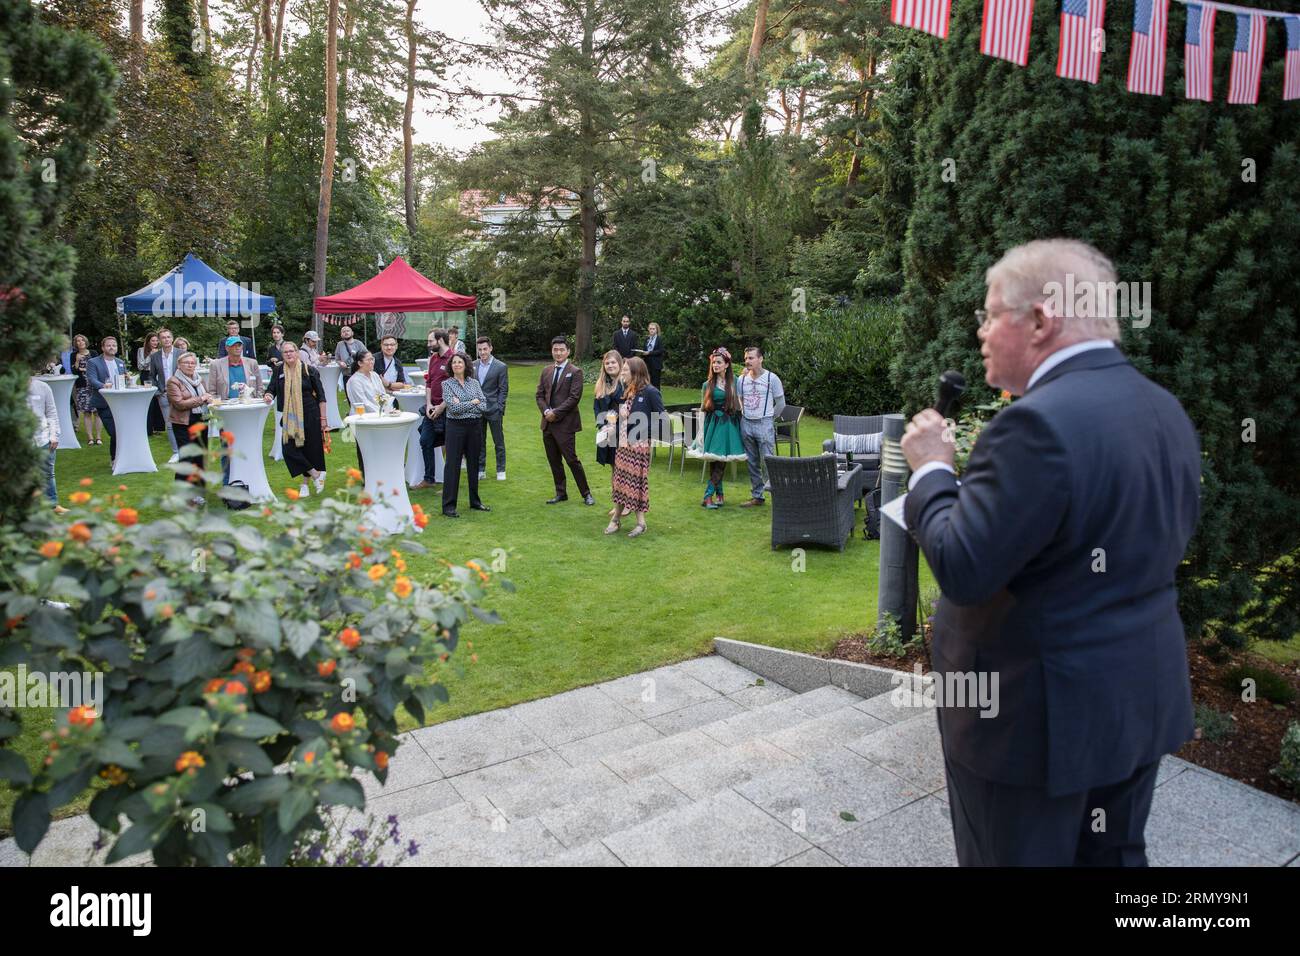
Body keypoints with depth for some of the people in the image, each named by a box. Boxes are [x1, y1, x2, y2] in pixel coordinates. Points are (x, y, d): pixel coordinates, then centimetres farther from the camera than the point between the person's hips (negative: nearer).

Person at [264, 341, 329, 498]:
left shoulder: (308, 370, -3)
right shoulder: (279, 372, 7)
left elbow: (321, 396, -2)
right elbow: (271, 389, 6)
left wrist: (323, 419, -6)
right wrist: (269, 395, -20)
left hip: (310, 416, -3)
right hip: (290, 418, 3)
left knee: (310, 448, 1)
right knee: (289, 449, -7)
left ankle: (305, 483, 17)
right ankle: (316, 474, 7)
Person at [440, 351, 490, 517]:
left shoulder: (474, 383, 7)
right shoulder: (447, 384, -2)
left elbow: (483, 406, -3)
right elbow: (453, 407, -15)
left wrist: (463, 405, -12)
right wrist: (473, 402, -8)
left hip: (475, 427, 4)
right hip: (456, 427, -4)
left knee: (473, 463, 12)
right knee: (452, 465, -3)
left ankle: (475, 501, 24)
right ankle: (448, 506, 1)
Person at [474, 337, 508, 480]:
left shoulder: (500, 367, -6)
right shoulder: (473, 365, 6)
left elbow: (503, 390, -5)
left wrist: (499, 409, -11)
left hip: (493, 410, -4)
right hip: (477, 409, 4)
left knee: (499, 442, 6)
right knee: (479, 441, 10)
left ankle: (501, 470, 17)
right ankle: (481, 470, 19)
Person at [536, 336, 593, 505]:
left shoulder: (575, 372, -5)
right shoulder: (546, 371, 12)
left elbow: (574, 398, -13)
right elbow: (540, 395, 11)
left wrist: (555, 413, -16)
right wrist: (546, 411, -7)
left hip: (565, 423, -6)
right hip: (548, 423, 6)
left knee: (572, 459, -5)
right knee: (554, 461, 11)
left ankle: (586, 494, 6)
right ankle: (560, 493, 22)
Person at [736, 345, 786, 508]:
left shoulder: (771, 378, -6)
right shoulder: (741, 379, 5)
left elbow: (781, 404, 2)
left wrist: (769, 419, 6)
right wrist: (745, 414, 12)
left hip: (764, 424, -4)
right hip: (746, 424, 5)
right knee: (752, 463, 10)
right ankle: (757, 496, 19)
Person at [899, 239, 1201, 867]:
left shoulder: (1039, 422, -25)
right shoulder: (1166, 410, 4)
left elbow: (961, 571, -25)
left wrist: (932, 469, -10)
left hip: (1039, 718, -8)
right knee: (1114, 856, 23)